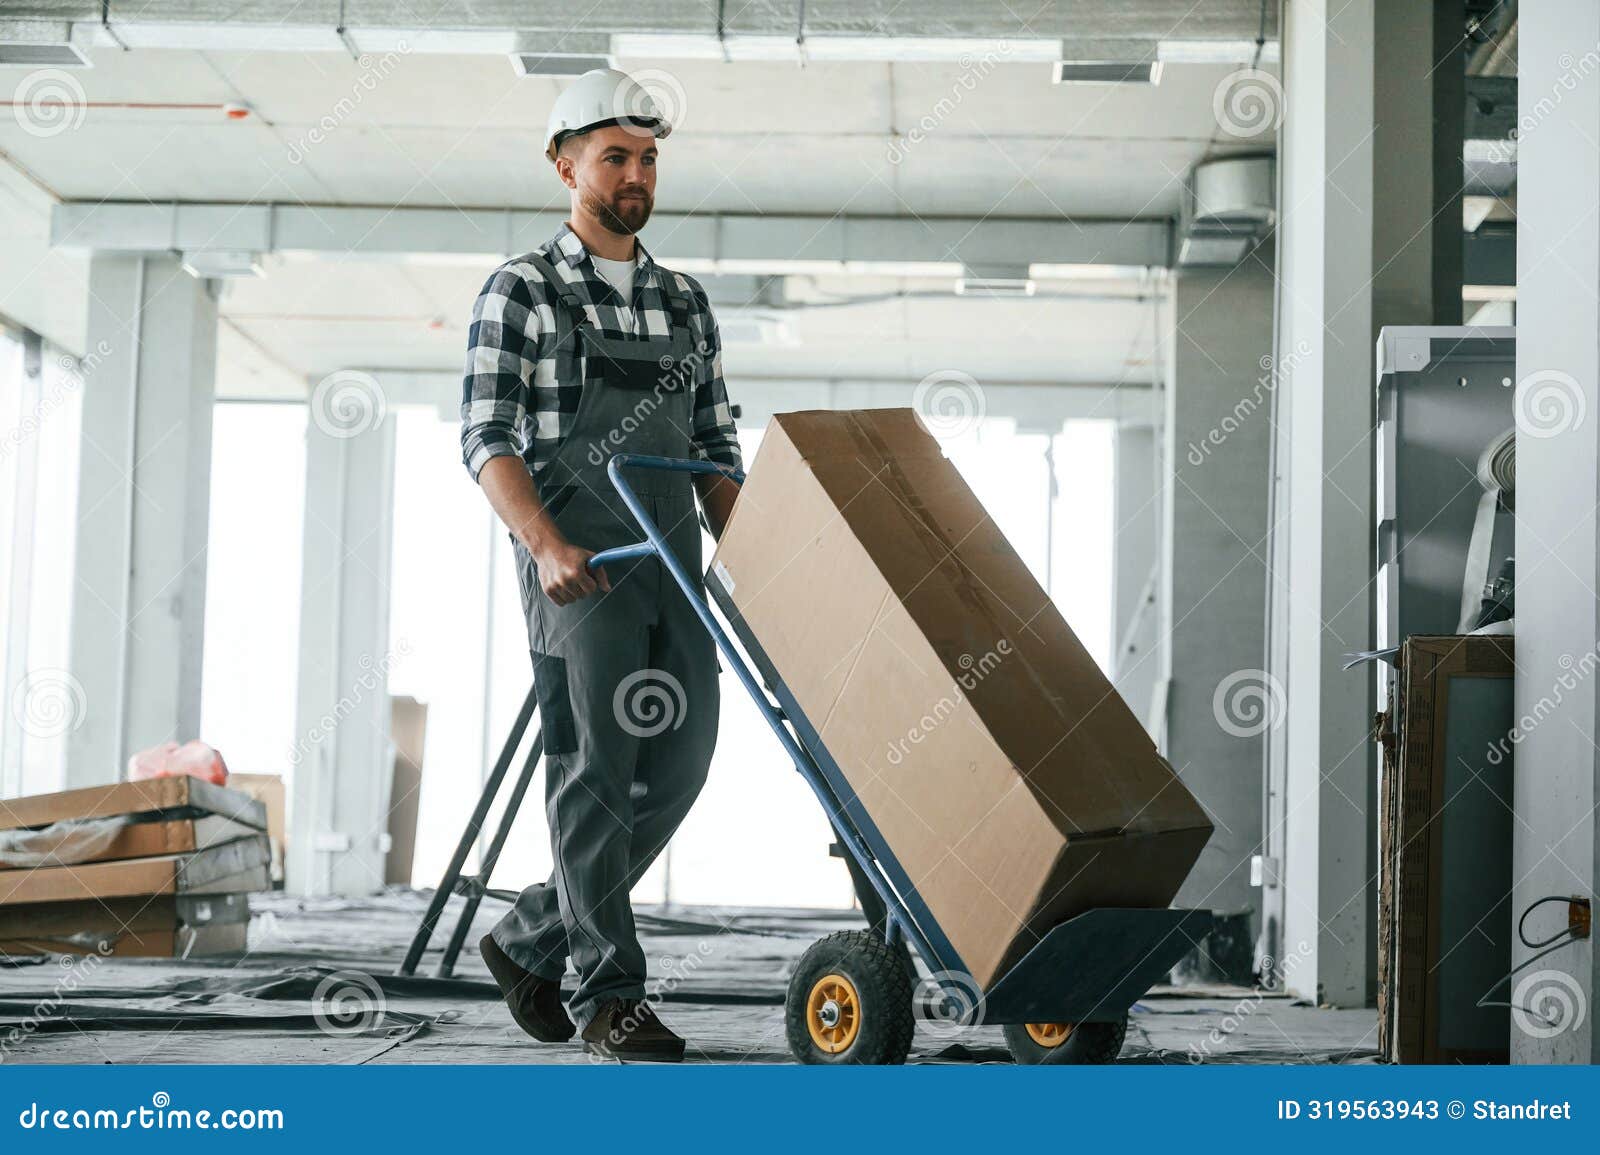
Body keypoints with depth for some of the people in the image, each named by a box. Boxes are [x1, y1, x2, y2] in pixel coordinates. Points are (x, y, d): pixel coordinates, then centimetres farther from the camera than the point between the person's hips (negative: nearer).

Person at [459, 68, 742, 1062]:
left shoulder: (686, 302, 17)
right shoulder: (522, 292, 1)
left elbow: (716, 447, 18)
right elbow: (486, 438, -7)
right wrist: (546, 543, -23)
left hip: (674, 568, 6)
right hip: (578, 568, -6)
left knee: (680, 765, 3)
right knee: (596, 769, -6)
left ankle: (533, 939, 19)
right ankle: (609, 996, 1)